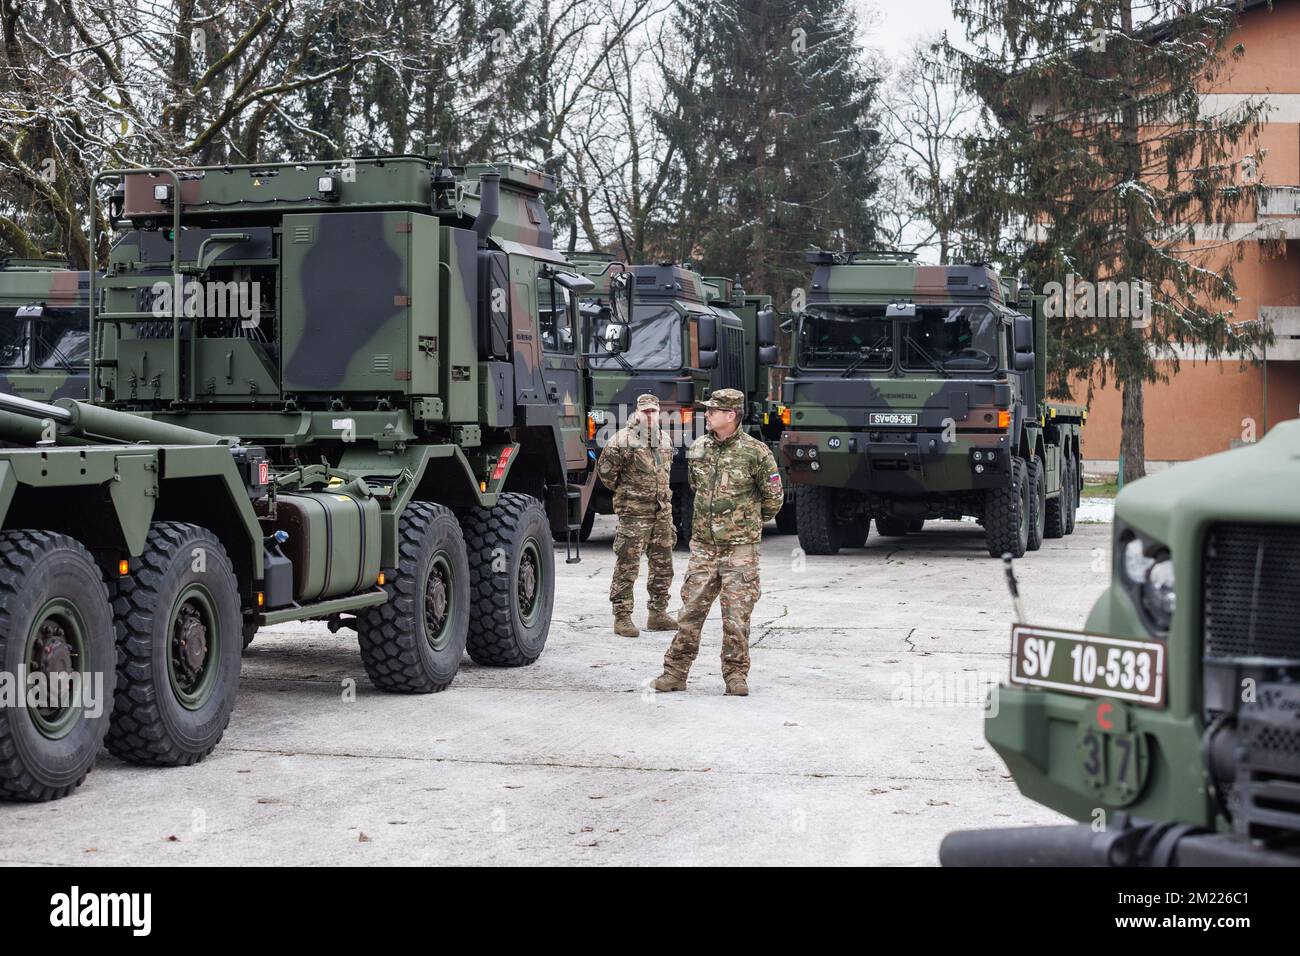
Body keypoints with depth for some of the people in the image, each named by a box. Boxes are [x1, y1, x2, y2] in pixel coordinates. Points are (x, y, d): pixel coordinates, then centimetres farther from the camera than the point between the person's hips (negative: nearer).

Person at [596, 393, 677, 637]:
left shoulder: (665, 439, 12)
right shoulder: (624, 439, -10)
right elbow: (604, 469, -6)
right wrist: (622, 490, 3)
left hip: (662, 510, 7)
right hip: (634, 512, -7)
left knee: (663, 565, 11)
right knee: (627, 566, -5)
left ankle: (658, 614, 21)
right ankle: (622, 617, 0)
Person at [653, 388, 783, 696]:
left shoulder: (756, 452, -8)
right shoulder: (697, 448, 6)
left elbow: (774, 497, 3)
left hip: (740, 547, -4)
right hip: (703, 544, 4)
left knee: (737, 614, -1)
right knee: (691, 609, 4)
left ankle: (736, 674, 10)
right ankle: (675, 671, 11)